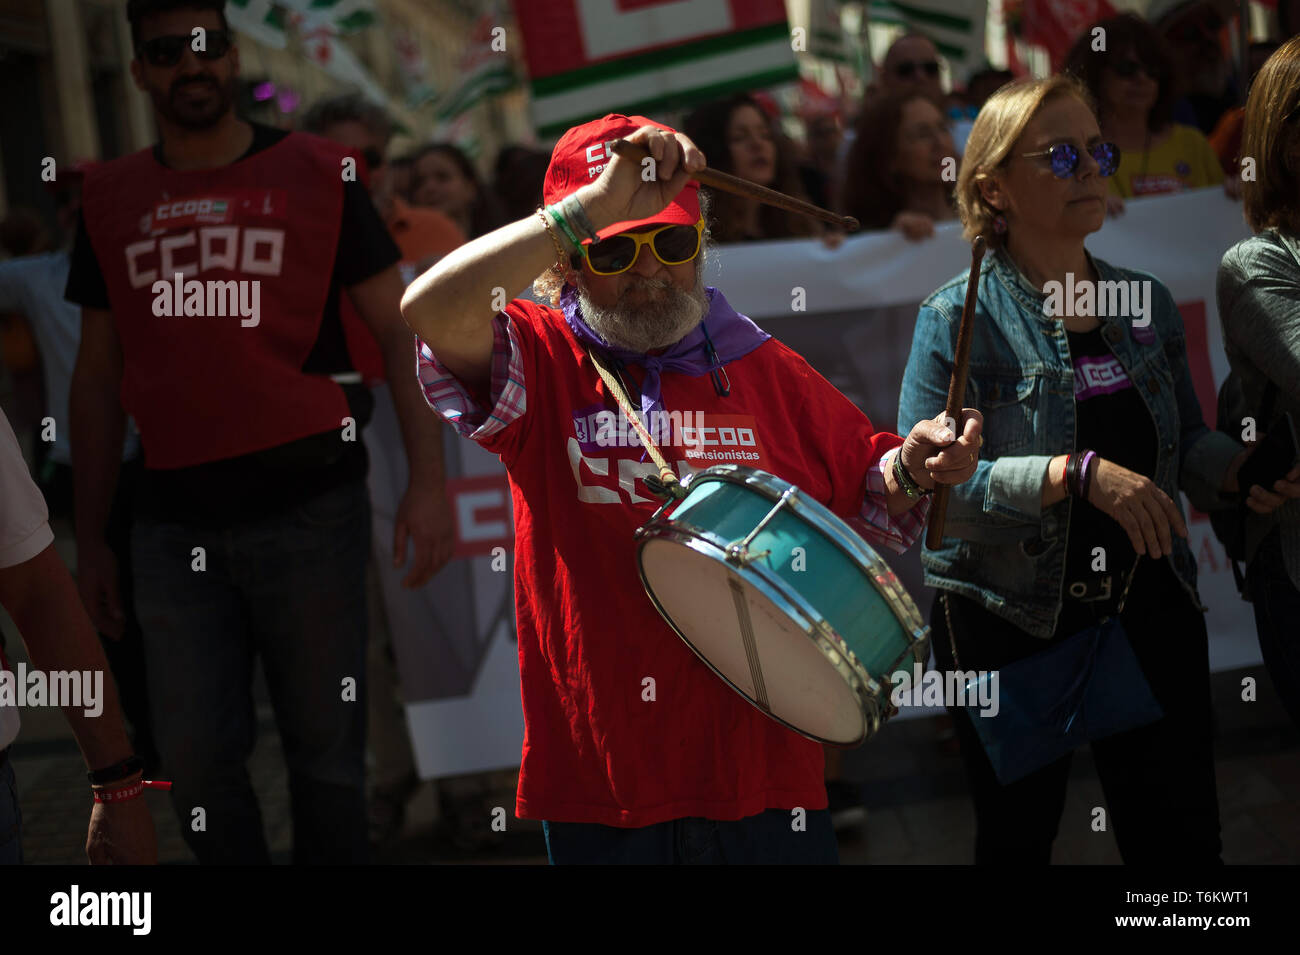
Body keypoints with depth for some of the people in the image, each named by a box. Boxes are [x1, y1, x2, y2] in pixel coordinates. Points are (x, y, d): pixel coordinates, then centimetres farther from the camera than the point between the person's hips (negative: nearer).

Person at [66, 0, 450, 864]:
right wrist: (90, 535, 11)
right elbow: (99, 376, 14)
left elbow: (402, 331, 0)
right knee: (198, 759, 6)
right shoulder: (111, 201, 10)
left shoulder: (316, 174, 2)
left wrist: (428, 482, -10)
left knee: (325, 752, 4)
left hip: (309, 509, -2)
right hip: (176, 523, 3)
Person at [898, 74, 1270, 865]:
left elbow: (1185, 442, 13)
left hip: (1149, 608, 4)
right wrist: (1079, 475, -31)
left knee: (1184, 838, 7)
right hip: (1012, 621, -4)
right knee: (1019, 837, 13)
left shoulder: (1147, 302, 6)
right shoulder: (959, 318, -11)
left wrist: (1238, 467, -9)